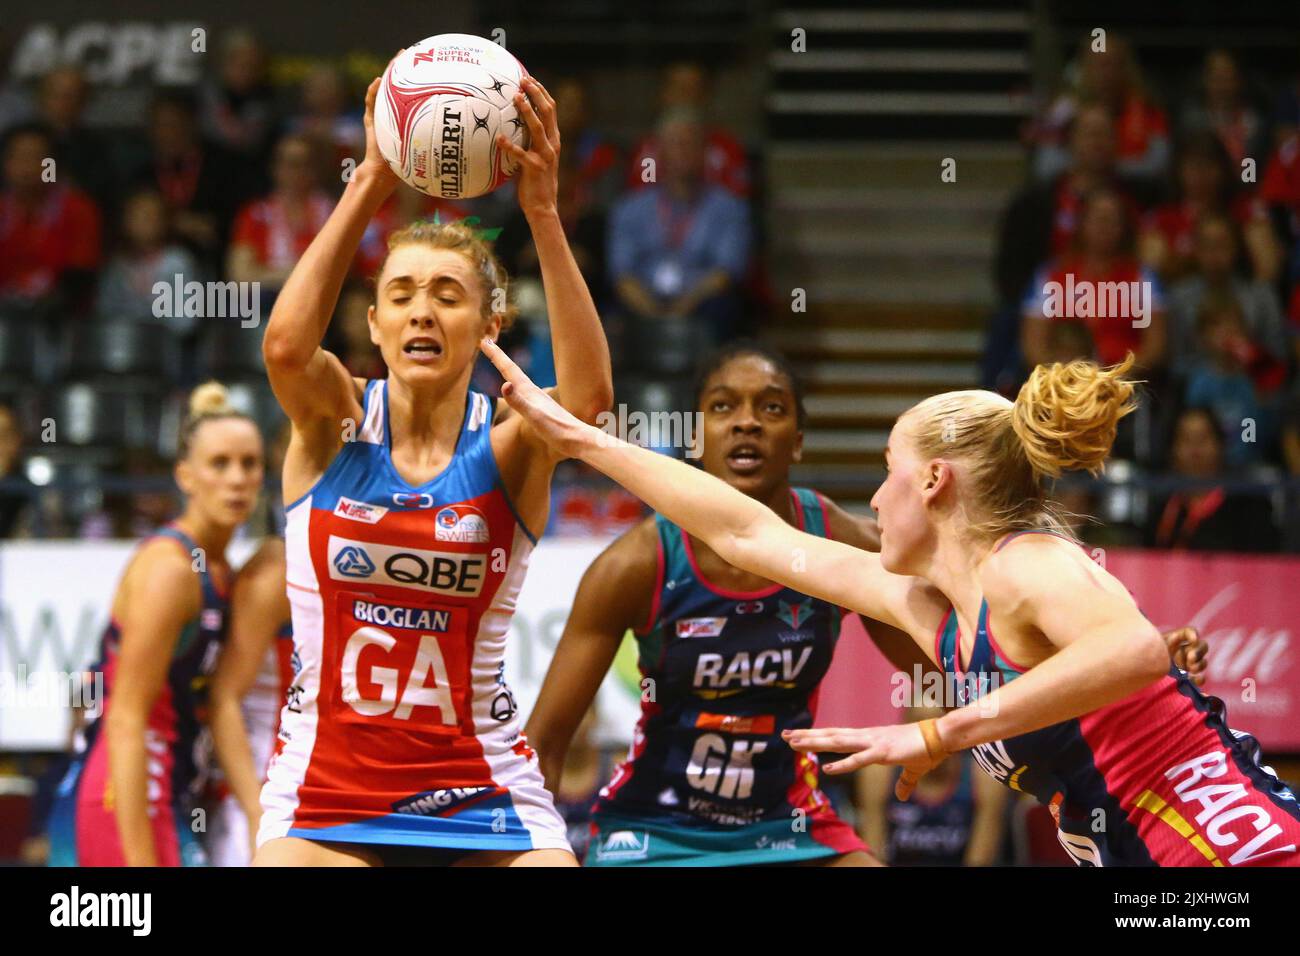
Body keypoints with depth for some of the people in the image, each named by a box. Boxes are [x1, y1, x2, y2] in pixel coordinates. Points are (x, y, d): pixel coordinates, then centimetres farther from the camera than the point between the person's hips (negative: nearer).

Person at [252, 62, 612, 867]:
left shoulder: (508, 444, -4)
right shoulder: (335, 422, -2)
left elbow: (589, 393, -27)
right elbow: (286, 345, -25)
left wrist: (542, 212, -35)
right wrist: (372, 186, -32)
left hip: (481, 789, 0)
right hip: (325, 786, 0)